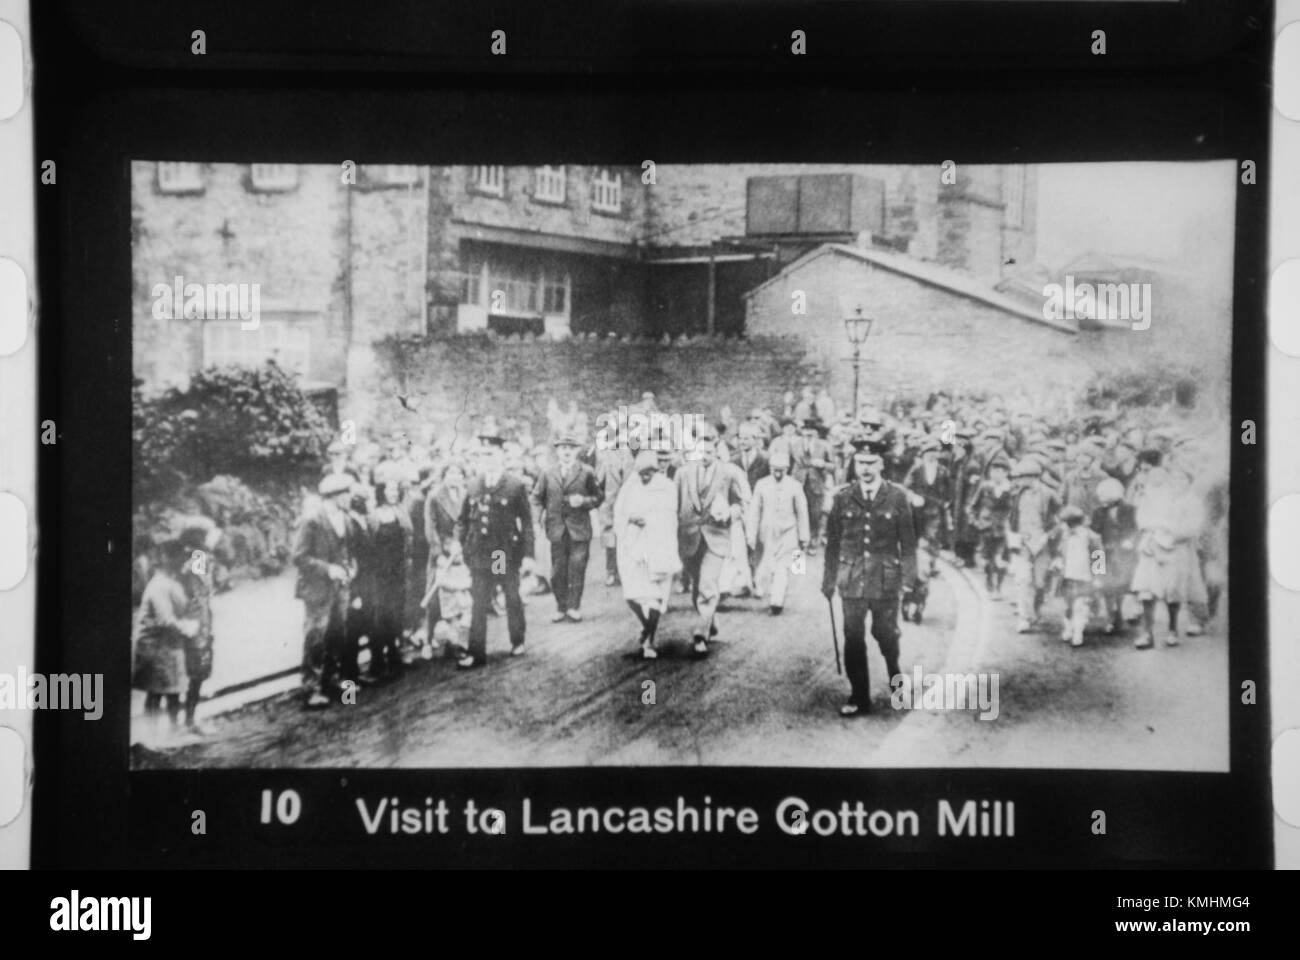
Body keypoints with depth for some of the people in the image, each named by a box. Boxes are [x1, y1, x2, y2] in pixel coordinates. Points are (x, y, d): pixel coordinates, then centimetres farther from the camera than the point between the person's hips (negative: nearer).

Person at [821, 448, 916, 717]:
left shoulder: (897, 497, 0)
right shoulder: (842, 497, 4)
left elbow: (908, 540, 2)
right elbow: (833, 541, 7)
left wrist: (909, 576, -4)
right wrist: (829, 578, 6)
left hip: (886, 578, -1)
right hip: (852, 578, 1)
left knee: (885, 633, 5)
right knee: (853, 638, 1)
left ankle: (895, 673, 36)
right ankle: (859, 698, 9)